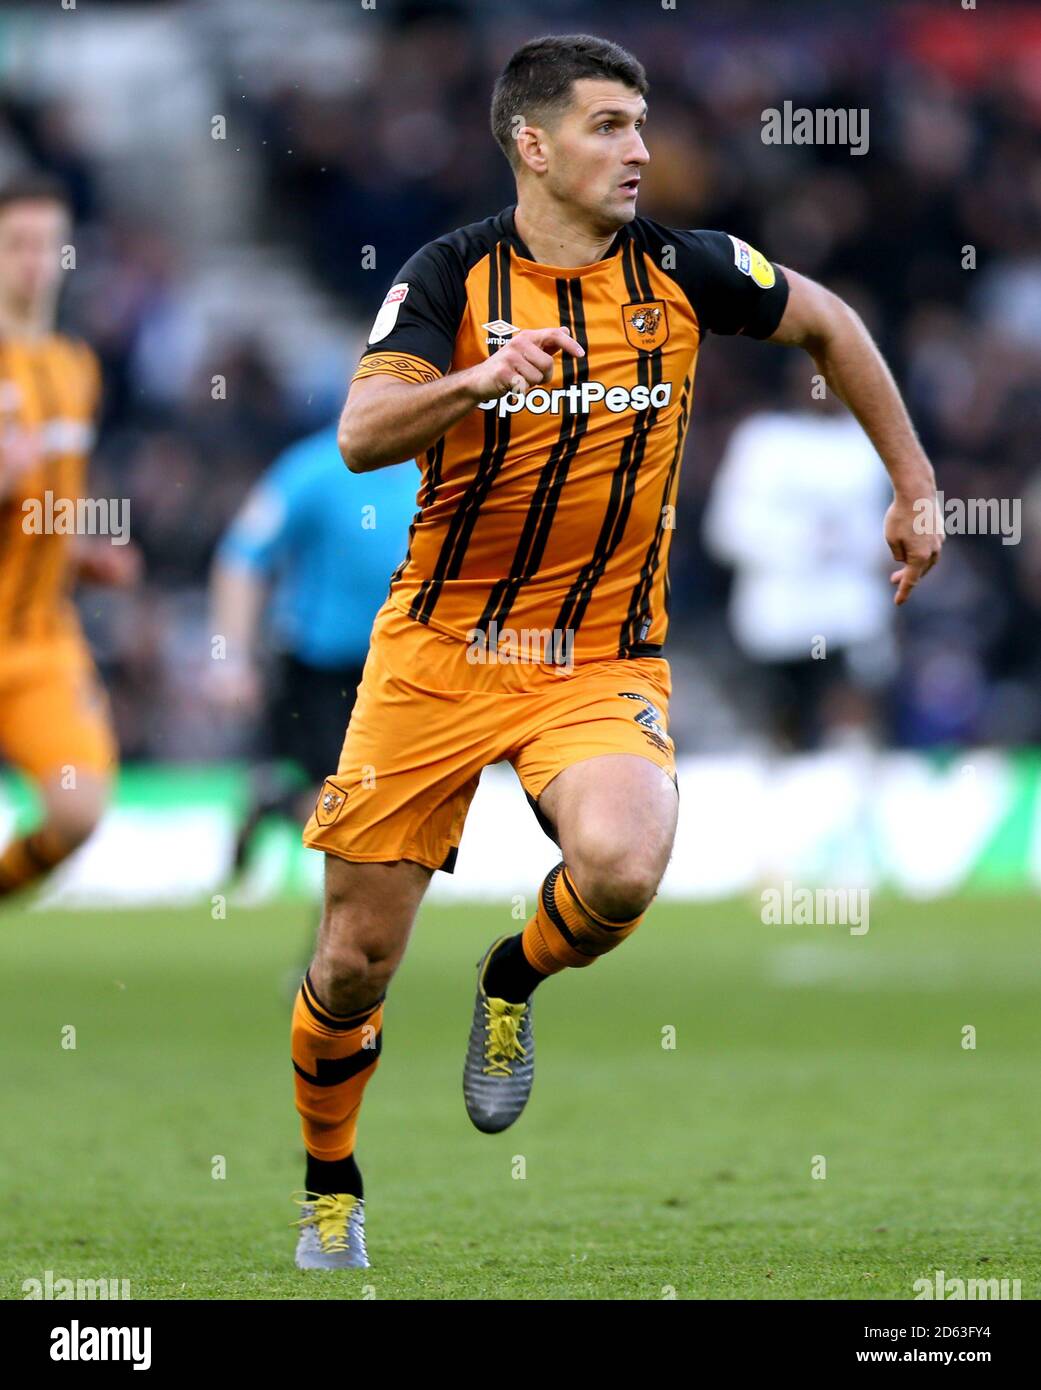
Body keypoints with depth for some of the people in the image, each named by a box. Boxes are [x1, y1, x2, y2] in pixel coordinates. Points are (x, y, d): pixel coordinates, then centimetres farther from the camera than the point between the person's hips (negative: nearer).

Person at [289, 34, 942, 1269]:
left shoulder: (680, 271, -2)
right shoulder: (451, 276, -8)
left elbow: (829, 325, 16)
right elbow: (362, 436, -23)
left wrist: (916, 489, 17)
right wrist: (481, 380, -41)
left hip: (603, 659, 1)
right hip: (438, 651, 0)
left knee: (622, 868, -31)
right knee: (356, 960, 2)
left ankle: (515, 980, 4)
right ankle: (329, 1187, 30)